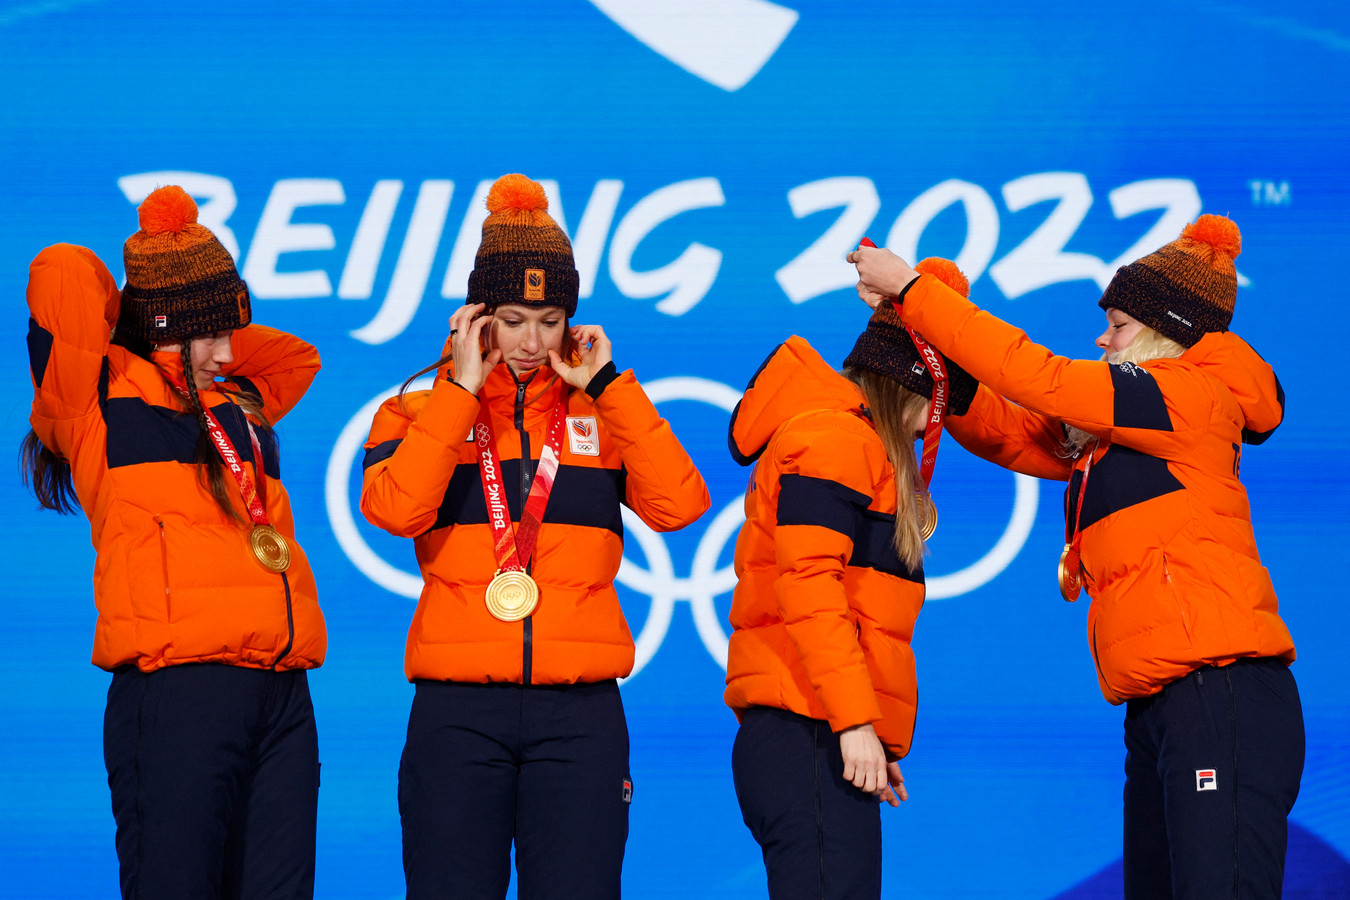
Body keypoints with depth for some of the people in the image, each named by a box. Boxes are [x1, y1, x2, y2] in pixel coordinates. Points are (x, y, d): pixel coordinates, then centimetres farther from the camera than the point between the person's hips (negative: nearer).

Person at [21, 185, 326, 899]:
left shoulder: (237, 404, 24)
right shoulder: (100, 399, 3)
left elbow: (294, 355, 42)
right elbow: (63, 276, -8)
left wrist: (214, 345, 26)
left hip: (281, 696, 7)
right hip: (177, 687, -7)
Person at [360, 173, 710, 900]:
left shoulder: (603, 413, 13)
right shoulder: (422, 412, 10)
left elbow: (679, 505, -4)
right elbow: (394, 509, -11)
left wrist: (606, 387, -2)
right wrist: (461, 391, -6)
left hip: (580, 711, 1)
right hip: (457, 710, -1)